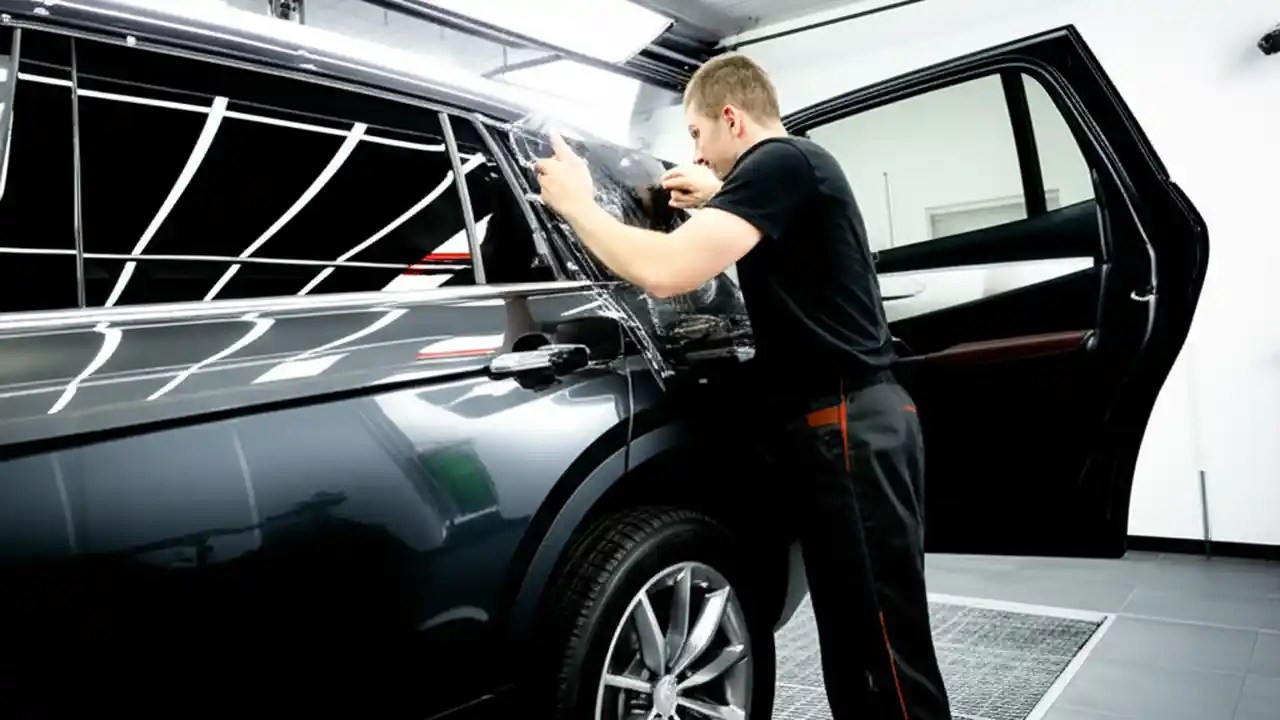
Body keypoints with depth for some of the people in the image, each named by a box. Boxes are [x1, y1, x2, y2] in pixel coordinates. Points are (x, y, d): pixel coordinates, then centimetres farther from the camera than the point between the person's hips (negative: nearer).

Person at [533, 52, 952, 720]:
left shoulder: (780, 161, -12)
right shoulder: (797, 165, 19)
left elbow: (667, 272, -24)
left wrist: (577, 204, -8)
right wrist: (718, 201, 26)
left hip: (848, 427, -10)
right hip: (854, 422, 10)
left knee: (886, 652, -3)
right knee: (855, 639, 17)